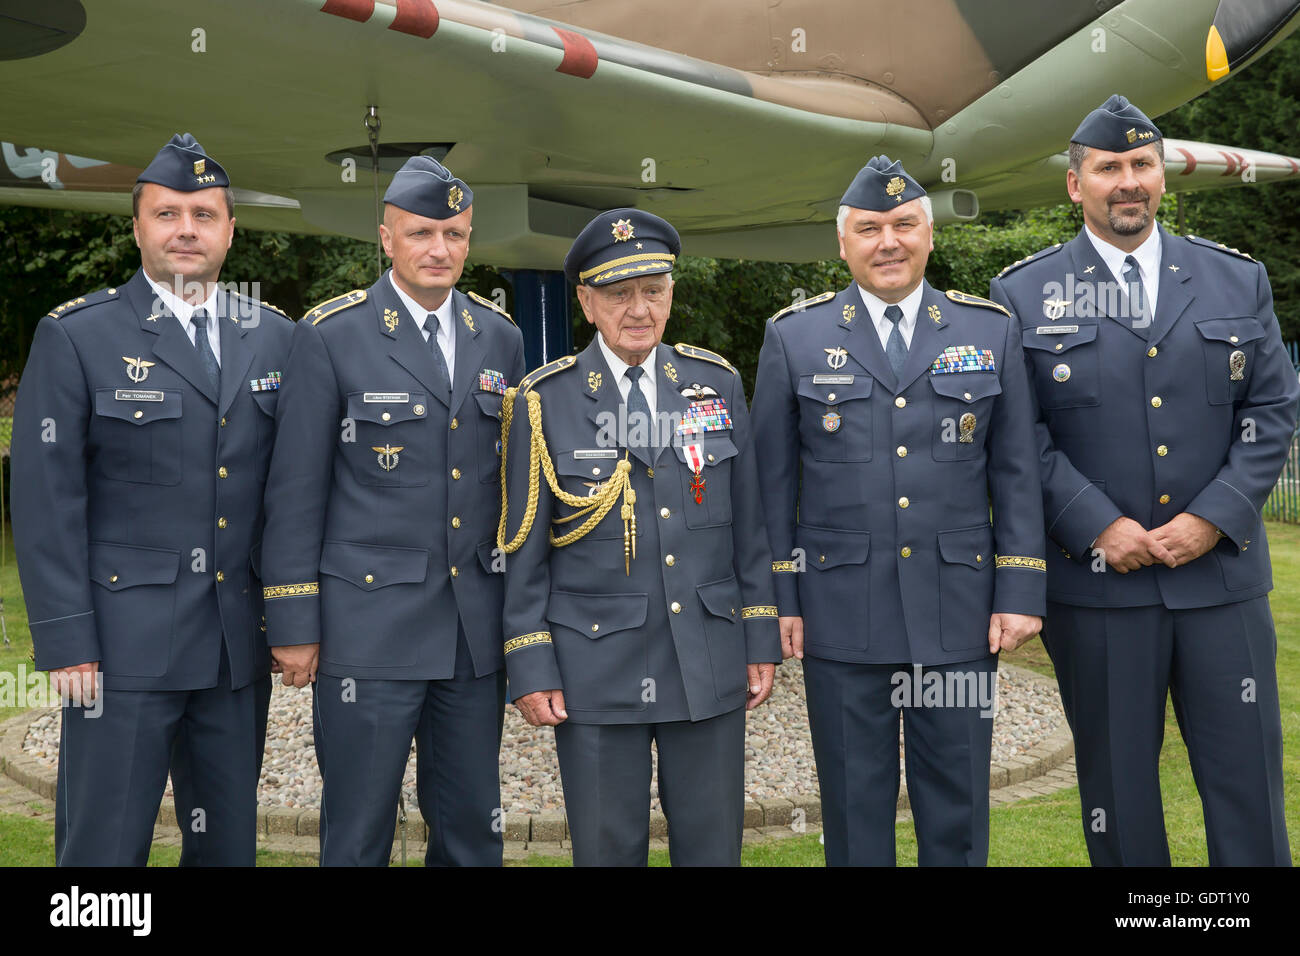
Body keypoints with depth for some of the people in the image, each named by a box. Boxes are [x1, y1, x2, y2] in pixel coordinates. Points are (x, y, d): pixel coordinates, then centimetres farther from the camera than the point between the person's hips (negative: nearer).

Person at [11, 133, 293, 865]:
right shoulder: (76, 338, -2)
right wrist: (66, 640, -11)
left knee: (229, 843, 14)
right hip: (126, 641, -4)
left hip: (242, 641, 4)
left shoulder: (275, 337, 9)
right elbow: (46, 501, -5)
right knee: (104, 846, 1)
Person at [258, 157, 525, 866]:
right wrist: (293, 623, -6)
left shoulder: (501, 340, 10)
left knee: (473, 830, 12)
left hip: (476, 632, 4)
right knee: (358, 835, 5)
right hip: (368, 628, -4)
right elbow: (295, 490, -4)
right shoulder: (330, 336, -4)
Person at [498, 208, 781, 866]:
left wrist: (761, 640, 7)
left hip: (709, 662, 3)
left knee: (712, 846, 10)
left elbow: (748, 524, 10)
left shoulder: (718, 384, 7)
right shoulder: (544, 401, -2)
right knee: (607, 848, 6)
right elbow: (523, 546, 0)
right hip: (597, 666, -2)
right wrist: (529, 667, -4)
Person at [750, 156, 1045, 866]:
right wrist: (776, 599, 0)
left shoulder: (990, 331, 7)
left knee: (958, 815, 8)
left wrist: (1020, 593, 0)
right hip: (840, 614, -1)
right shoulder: (793, 337, 4)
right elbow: (772, 481, 4)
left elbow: (1016, 474, 7)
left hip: (958, 614, 1)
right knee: (854, 813, 9)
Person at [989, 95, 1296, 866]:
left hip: (1223, 572, 2)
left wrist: (1211, 520, -7)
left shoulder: (1238, 281, 8)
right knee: (1118, 784, 9)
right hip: (1095, 582, -2)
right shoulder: (1024, 296, 2)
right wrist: (1100, 527, -13)